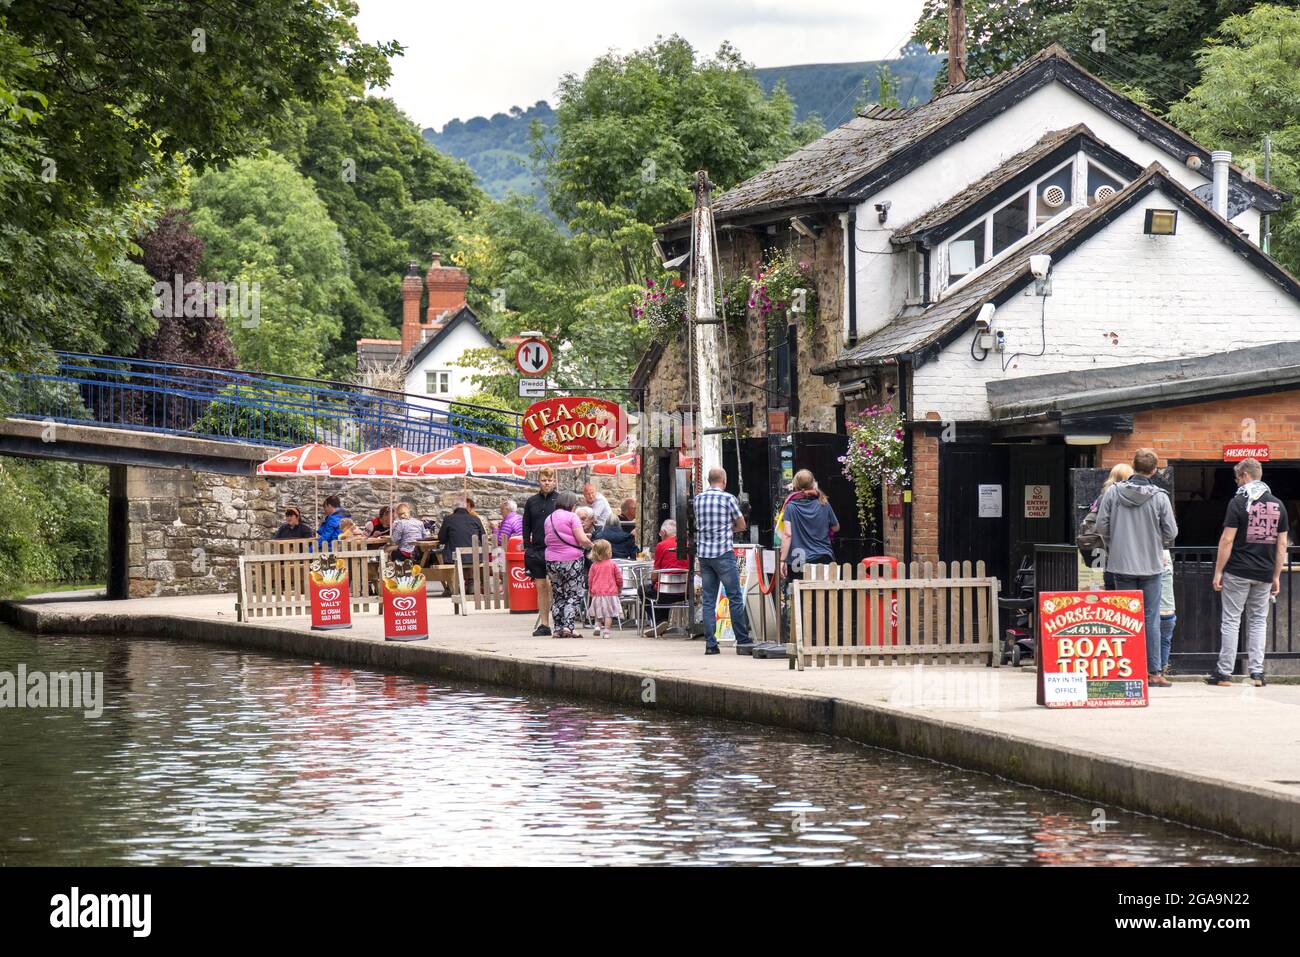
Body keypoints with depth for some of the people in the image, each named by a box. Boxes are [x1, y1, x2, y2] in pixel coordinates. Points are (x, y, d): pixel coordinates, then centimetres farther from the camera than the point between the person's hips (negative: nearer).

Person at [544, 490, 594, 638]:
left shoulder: (548, 519, 12)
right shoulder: (571, 517, -7)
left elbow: (548, 540, 16)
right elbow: (582, 540, -14)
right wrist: (592, 546, 6)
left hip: (552, 561, 5)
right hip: (571, 561, -5)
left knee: (557, 595, 12)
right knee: (574, 594, 1)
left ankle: (558, 629, 8)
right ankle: (568, 626, -11)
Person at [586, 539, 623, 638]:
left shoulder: (594, 566, -1)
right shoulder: (613, 564, -7)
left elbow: (590, 579, 4)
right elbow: (619, 578, -3)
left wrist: (590, 591, 19)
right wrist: (619, 589, 14)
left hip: (597, 592, 2)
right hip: (610, 592, -2)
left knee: (598, 613, 18)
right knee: (608, 613, 2)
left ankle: (597, 627, 2)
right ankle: (606, 631, -3)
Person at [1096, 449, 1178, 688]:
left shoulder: (1113, 492, -4)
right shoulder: (1159, 496, -9)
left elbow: (1102, 525, -2)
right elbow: (1171, 532, -4)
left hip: (1121, 564, 2)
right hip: (1151, 564, -2)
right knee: (1151, 619, 3)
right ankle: (1153, 672, 2)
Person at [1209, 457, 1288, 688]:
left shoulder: (1239, 503, -8)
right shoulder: (1277, 505, 6)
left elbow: (1227, 540, -11)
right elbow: (1282, 544, 7)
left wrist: (1218, 571, -6)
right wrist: (1276, 576, 12)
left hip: (1238, 571, -4)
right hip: (1264, 573, 4)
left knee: (1230, 621, 2)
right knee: (1258, 621, 11)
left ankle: (1224, 673, 2)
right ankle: (1257, 672, 5)